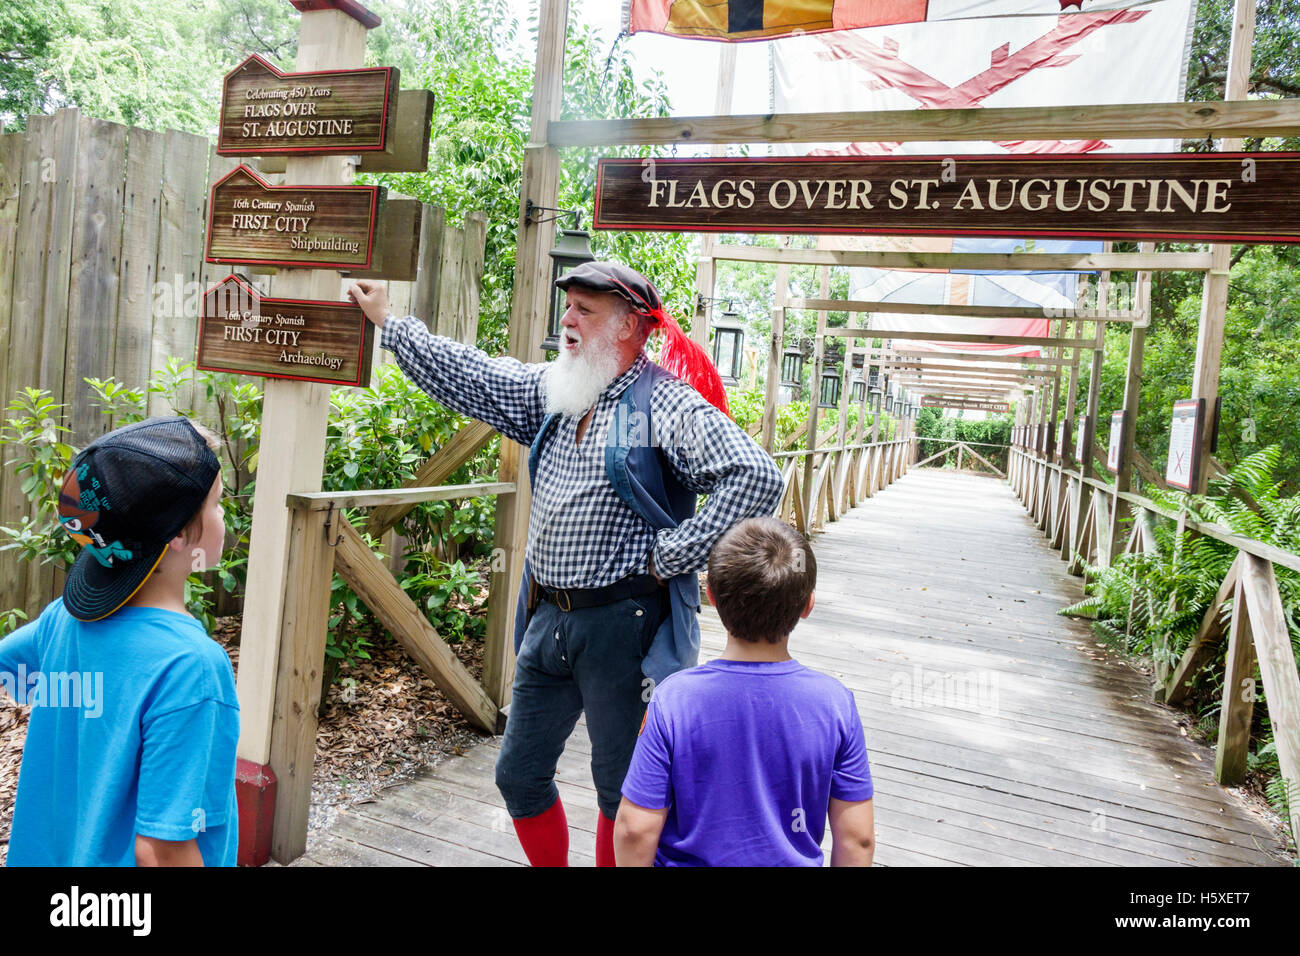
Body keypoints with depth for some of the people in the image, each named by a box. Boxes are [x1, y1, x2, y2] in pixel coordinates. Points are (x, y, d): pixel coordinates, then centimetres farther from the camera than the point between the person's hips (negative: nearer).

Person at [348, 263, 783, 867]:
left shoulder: (669, 404, -13)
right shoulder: (551, 391, 9)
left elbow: (756, 476, -23)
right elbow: (468, 377, 16)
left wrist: (673, 554, -19)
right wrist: (387, 321, 17)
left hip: (623, 624, -7)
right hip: (547, 620, 7)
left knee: (623, 791, 11)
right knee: (519, 776, 18)